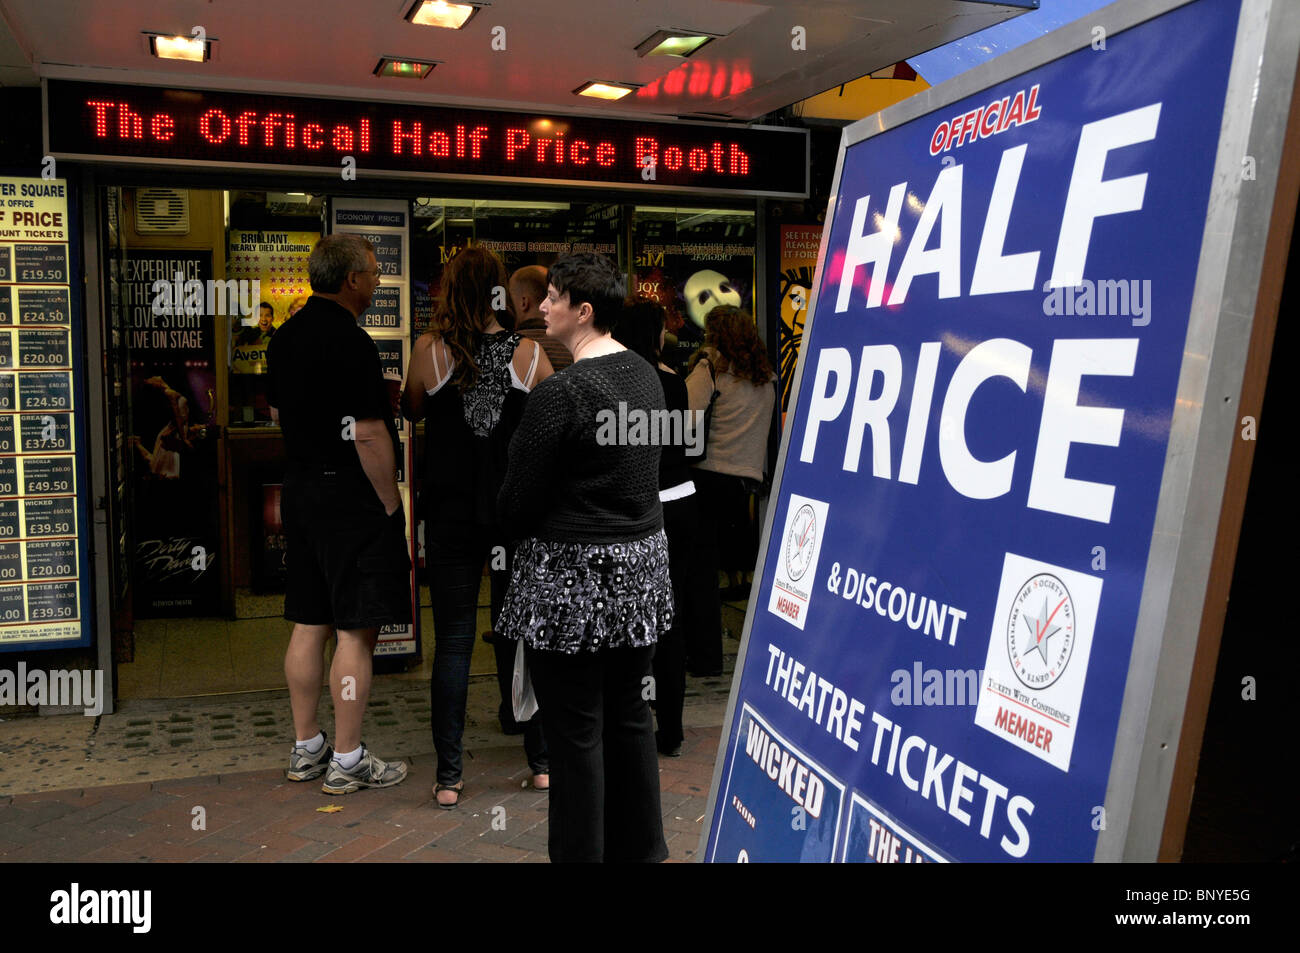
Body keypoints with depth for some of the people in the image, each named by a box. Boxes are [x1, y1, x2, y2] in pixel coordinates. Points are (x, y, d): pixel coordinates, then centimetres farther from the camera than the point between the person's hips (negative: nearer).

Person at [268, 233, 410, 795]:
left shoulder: (286, 336, 11)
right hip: (352, 500, -9)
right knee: (356, 631, -1)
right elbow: (368, 436, -19)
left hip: (300, 491, 9)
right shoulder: (351, 342, -17)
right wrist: (391, 504, -11)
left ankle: (306, 748, 24)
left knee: (309, 626, 14)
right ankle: (347, 762, 6)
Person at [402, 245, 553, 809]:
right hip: (517, 512, 1)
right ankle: (542, 762, 21)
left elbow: (411, 410, 10)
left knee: (452, 641, 6)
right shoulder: (531, 354, -7)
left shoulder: (430, 351, -8)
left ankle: (448, 778, 8)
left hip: (451, 514, -1)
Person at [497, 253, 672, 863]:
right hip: (642, 562, 8)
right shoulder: (645, 375, 6)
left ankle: (581, 852, 15)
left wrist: (518, 533, 9)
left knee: (576, 731, 3)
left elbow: (518, 500, -12)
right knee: (629, 715, 17)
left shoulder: (559, 392, -18)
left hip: (572, 578, -8)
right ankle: (639, 847, 29)